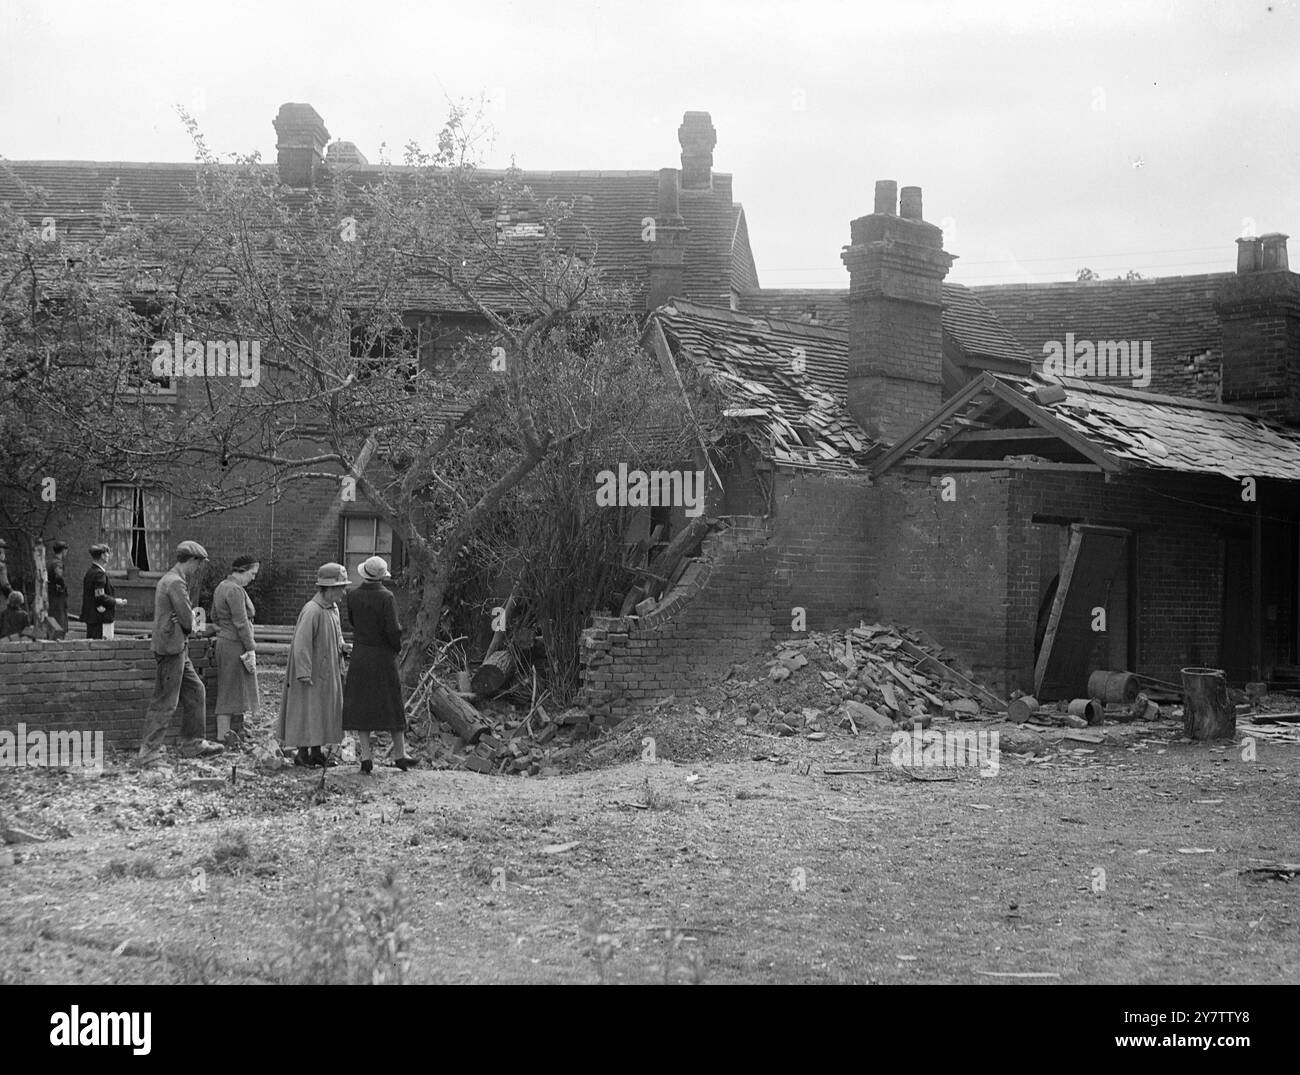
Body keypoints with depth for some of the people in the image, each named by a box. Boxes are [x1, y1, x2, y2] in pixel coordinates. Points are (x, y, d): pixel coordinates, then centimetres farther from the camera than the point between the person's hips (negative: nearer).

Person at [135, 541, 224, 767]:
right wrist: (193, 628, 3)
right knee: (165, 703, -6)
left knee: (195, 692, 16)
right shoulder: (176, 583, -17)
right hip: (171, 649, -10)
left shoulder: (168, 579, 16)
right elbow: (188, 621, -17)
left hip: (178, 650, 10)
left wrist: (202, 631, 8)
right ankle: (148, 753, -2)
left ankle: (193, 744, 23)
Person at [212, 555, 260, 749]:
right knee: (230, 691, -4)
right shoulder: (235, 590, -19)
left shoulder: (222, 586, 11)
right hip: (236, 644, -10)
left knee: (228, 690, 17)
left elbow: (215, 617, 20)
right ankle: (223, 737, 0)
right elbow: (241, 623, -21)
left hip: (224, 641, 10)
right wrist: (250, 649, -18)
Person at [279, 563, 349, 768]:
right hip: (312, 673, -9)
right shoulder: (311, 611, -20)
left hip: (328, 672, 9)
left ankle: (317, 752, 20)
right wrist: (304, 674, -23)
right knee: (307, 711, -3)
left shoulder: (333, 609, 9)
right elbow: (301, 644, -22)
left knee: (324, 712, 12)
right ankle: (302, 753, 4)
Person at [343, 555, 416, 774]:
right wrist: (397, 648, 0)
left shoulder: (353, 595, -3)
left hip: (360, 656, 2)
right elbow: (393, 629, -17)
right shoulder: (386, 597, -14)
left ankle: (366, 756, 2)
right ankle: (400, 754, 16)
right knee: (392, 704, 10)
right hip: (383, 657, -2)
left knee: (361, 706, 7)